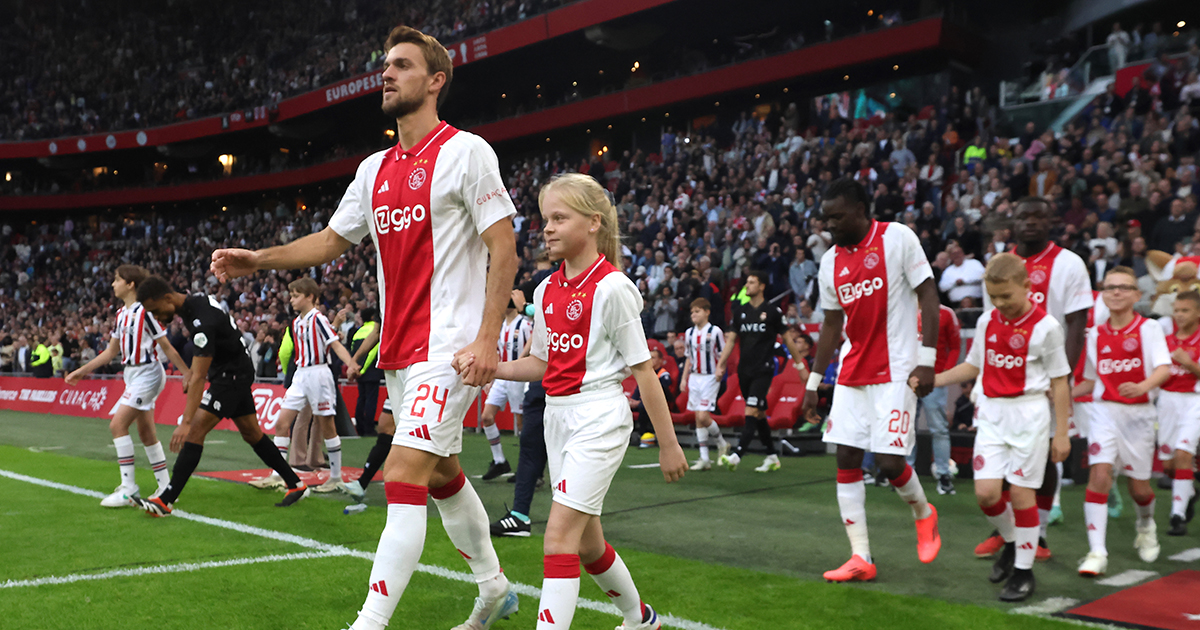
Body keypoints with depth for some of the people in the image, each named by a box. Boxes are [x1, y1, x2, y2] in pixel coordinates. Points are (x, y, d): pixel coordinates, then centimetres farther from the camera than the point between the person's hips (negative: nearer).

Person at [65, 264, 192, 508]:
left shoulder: (145, 311, -14)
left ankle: (128, 489, -9)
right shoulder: (121, 313, 11)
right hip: (133, 375, 9)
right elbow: (112, 351, 18)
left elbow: (166, 346, -11)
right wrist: (82, 371, 18)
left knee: (118, 424, -13)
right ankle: (166, 488, 15)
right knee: (146, 433, 9)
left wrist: (187, 374, -11)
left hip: (147, 374, -9)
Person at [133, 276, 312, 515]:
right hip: (237, 371, 10)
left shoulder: (202, 322, -31)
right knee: (251, 433, 15)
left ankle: (165, 500, -18)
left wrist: (186, 422, -38)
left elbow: (199, 378, -34)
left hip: (232, 374, -10)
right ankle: (296, 485, 23)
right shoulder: (194, 300, -2)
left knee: (196, 430, -17)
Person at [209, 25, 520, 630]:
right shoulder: (375, 169, 13)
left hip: (447, 348, -8)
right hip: (398, 351, 8)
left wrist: (487, 338, -18)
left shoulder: (464, 151, -8)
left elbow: (503, 247, -11)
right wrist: (258, 260, 5)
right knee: (443, 475, 17)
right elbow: (331, 240, 20)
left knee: (403, 479, -14)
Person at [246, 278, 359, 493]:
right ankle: (277, 475, 5)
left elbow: (336, 344, -18)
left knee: (327, 426, 0)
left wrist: (351, 364, -33)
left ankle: (336, 478, 9)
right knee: (282, 422, 0)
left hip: (318, 374, -8)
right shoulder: (296, 323, 13)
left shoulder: (318, 318, -10)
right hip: (300, 375, 8)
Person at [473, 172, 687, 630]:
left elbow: (642, 369, -10)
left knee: (559, 536, -14)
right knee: (586, 543, 16)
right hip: (557, 417, 8)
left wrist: (668, 443, -8)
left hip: (599, 418, -8)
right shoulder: (546, 291, 9)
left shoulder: (611, 287, -12)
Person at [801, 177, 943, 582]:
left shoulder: (897, 238, -6)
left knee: (889, 462, -9)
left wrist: (927, 359, -15)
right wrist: (813, 383, 15)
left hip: (896, 373, -6)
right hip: (852, 375, 6)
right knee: (846, 461, 0)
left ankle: (923, 512, 24)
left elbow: (928, 296, -7)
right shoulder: (831, 261, 11)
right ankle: (861, 558, 6)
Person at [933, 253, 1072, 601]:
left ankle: (1024, 570, 12)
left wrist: (1062, 432, -7)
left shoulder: (1045, 327, -9)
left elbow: (1059, 382, -6)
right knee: (986, 492, -1)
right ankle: (1012, 543, 28)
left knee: (1021, 492, -1)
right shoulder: (986, 321, 6)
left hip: (1029, 413, -4)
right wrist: (931, 380, 5)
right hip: (991, 413, 5)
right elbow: (973, 366, 17)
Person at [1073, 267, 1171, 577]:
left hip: (1138, 414, -1)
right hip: (1104, 411, 1)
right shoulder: (1096, 334, 7)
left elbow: (1164, 368, -18)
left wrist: (1143, 386, -37)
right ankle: (1097, 553, -16)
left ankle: (1146, 525, 43)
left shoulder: (1149, 328, -3)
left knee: (1139, 486, 8)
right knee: (1099, 475, -16)